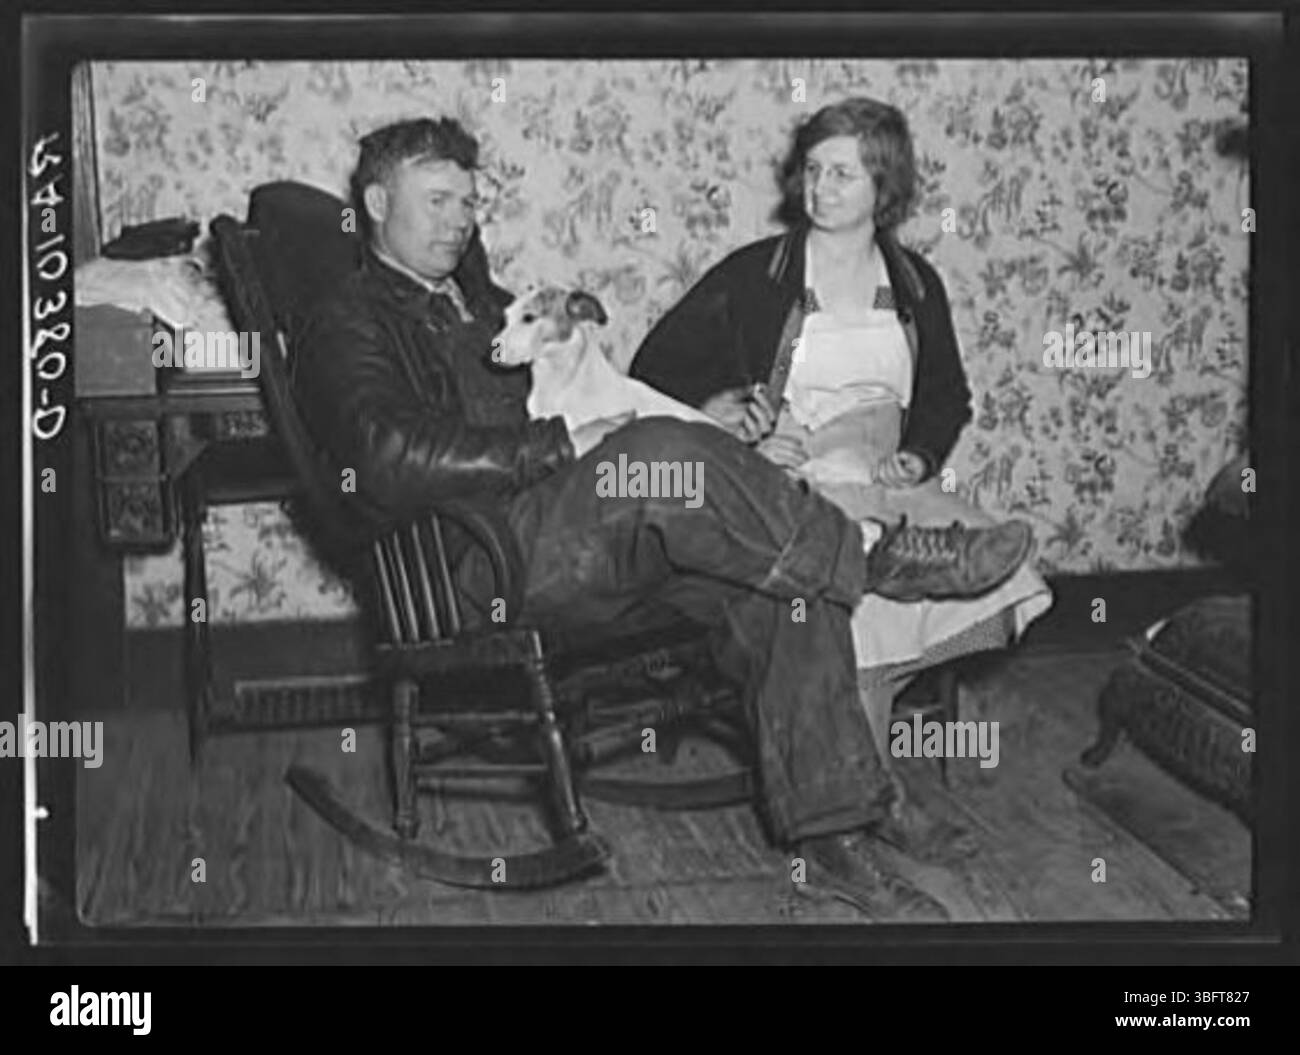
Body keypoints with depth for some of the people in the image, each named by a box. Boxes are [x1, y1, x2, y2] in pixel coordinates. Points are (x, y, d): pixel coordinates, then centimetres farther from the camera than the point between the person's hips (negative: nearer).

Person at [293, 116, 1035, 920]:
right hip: (487, 552, -8)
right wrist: (561, 444, -19)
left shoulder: (480, 301, 31)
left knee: (791, 584, -16)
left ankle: (829, 838, -18)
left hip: (607, 537, 8)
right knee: (665, 452, -35)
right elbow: (393, 461, -14)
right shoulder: (348, 326, 4)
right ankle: (872, 560, -21)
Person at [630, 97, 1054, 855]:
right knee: (858, 599, -34)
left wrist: (918, 455, 3)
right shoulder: (755, 277, 3)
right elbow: (658, 365, 5)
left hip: (884, 484, 4)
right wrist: (719, 405, -13)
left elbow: (947, 398, 23)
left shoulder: (915, 285, 14)